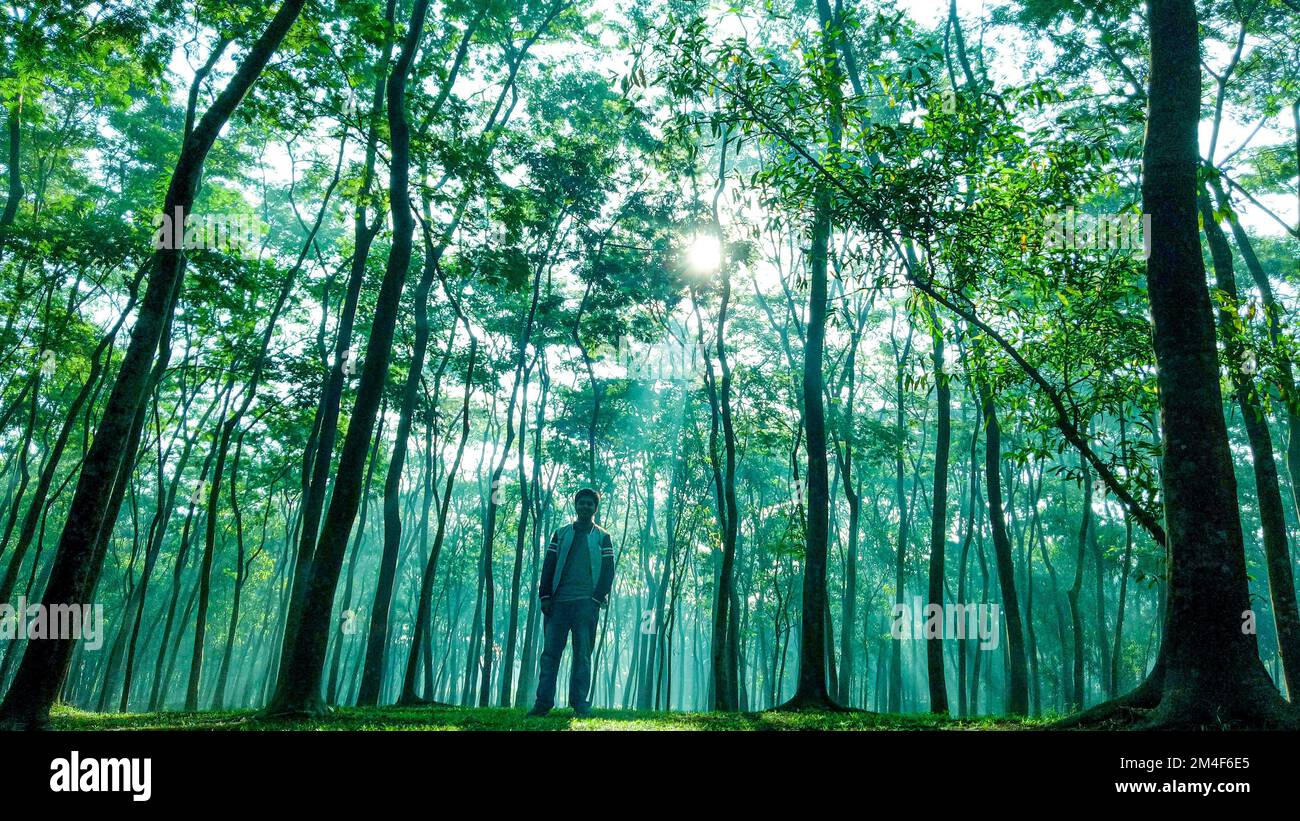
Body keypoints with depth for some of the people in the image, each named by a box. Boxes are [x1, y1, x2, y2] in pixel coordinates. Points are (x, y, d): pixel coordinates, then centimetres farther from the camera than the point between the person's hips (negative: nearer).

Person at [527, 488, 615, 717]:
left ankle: (580, 703, 1)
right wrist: (545, 597, 1)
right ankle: (543, 701, 0)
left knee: (583, 653, -2)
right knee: (550, 651, -2)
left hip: (586, 602, -2)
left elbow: (608, 571, 4)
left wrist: (596, 599, -7)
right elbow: (548, 566, 11)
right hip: (559, 601, 2)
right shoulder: (561, 534, 16)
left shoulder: (602, 537, 11)